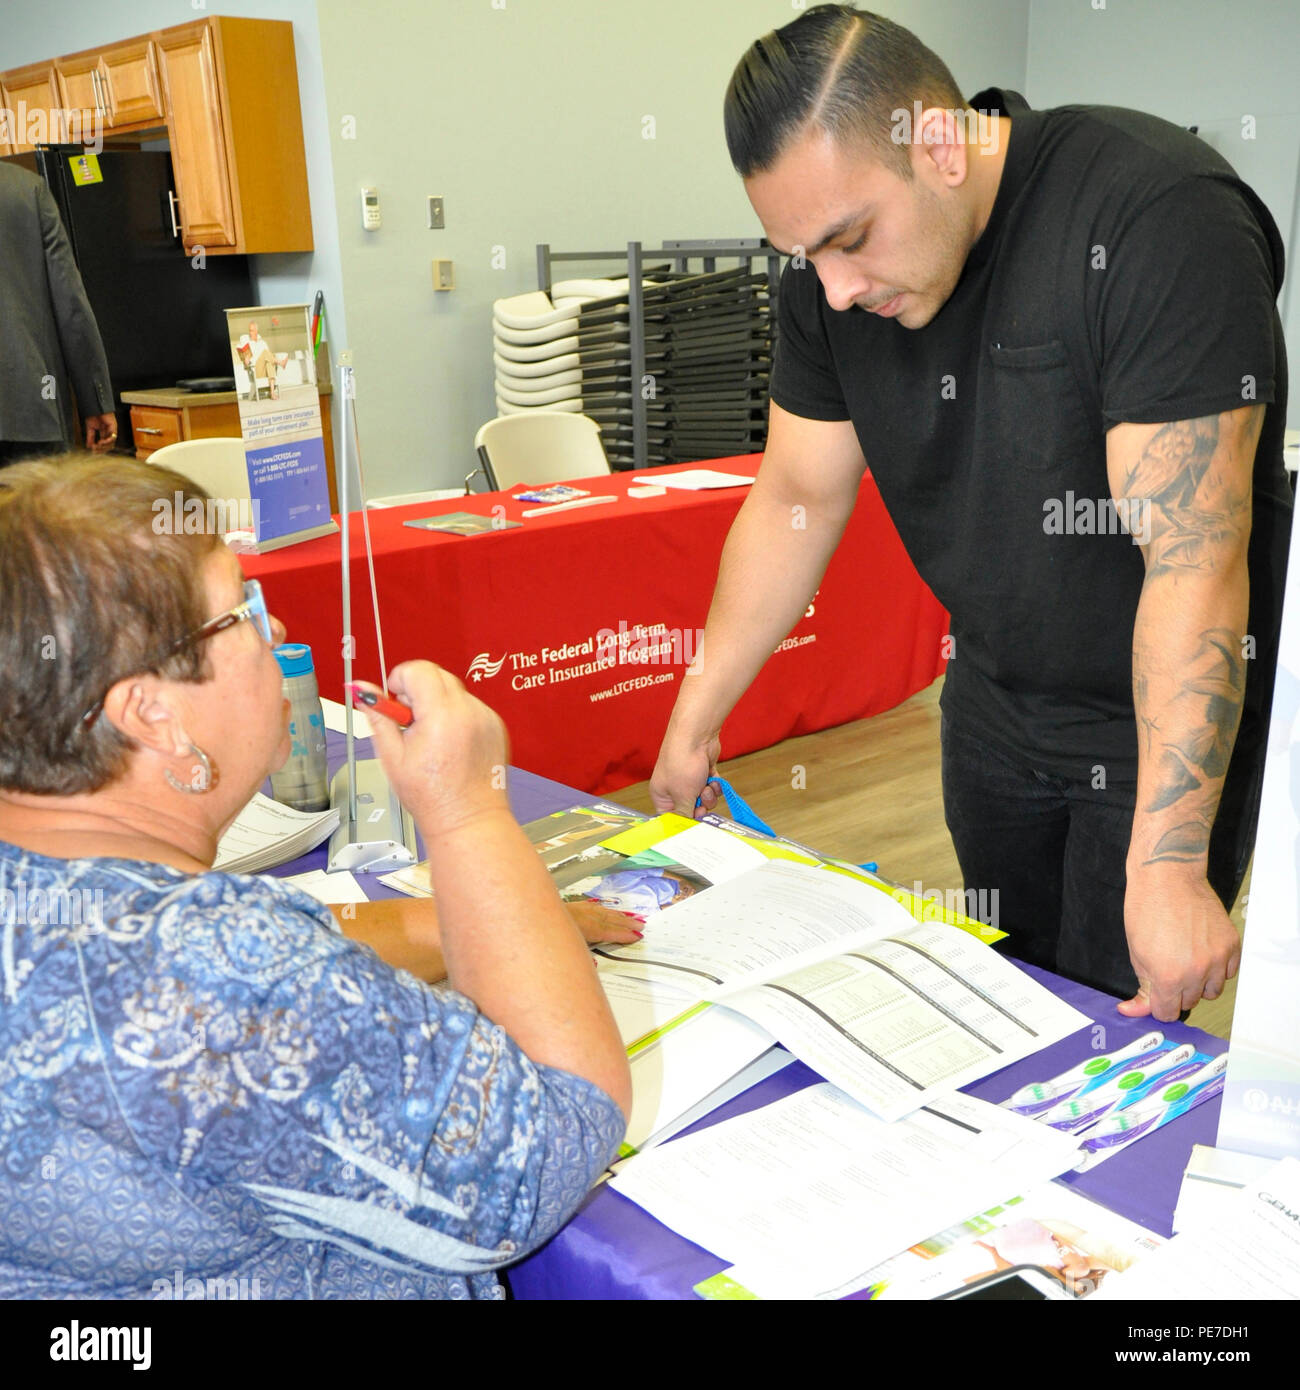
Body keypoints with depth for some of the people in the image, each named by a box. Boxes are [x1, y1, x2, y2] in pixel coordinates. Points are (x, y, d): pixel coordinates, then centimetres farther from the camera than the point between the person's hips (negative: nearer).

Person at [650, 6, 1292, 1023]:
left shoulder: (1161, 221, -26)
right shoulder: (832, 268, -6)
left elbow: (1194, 558, -30)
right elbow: (795, 499, 2)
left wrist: (1167, 865, -30)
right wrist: (694, 720, 3)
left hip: (1166, 716, -5)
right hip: (994, 703, 6)